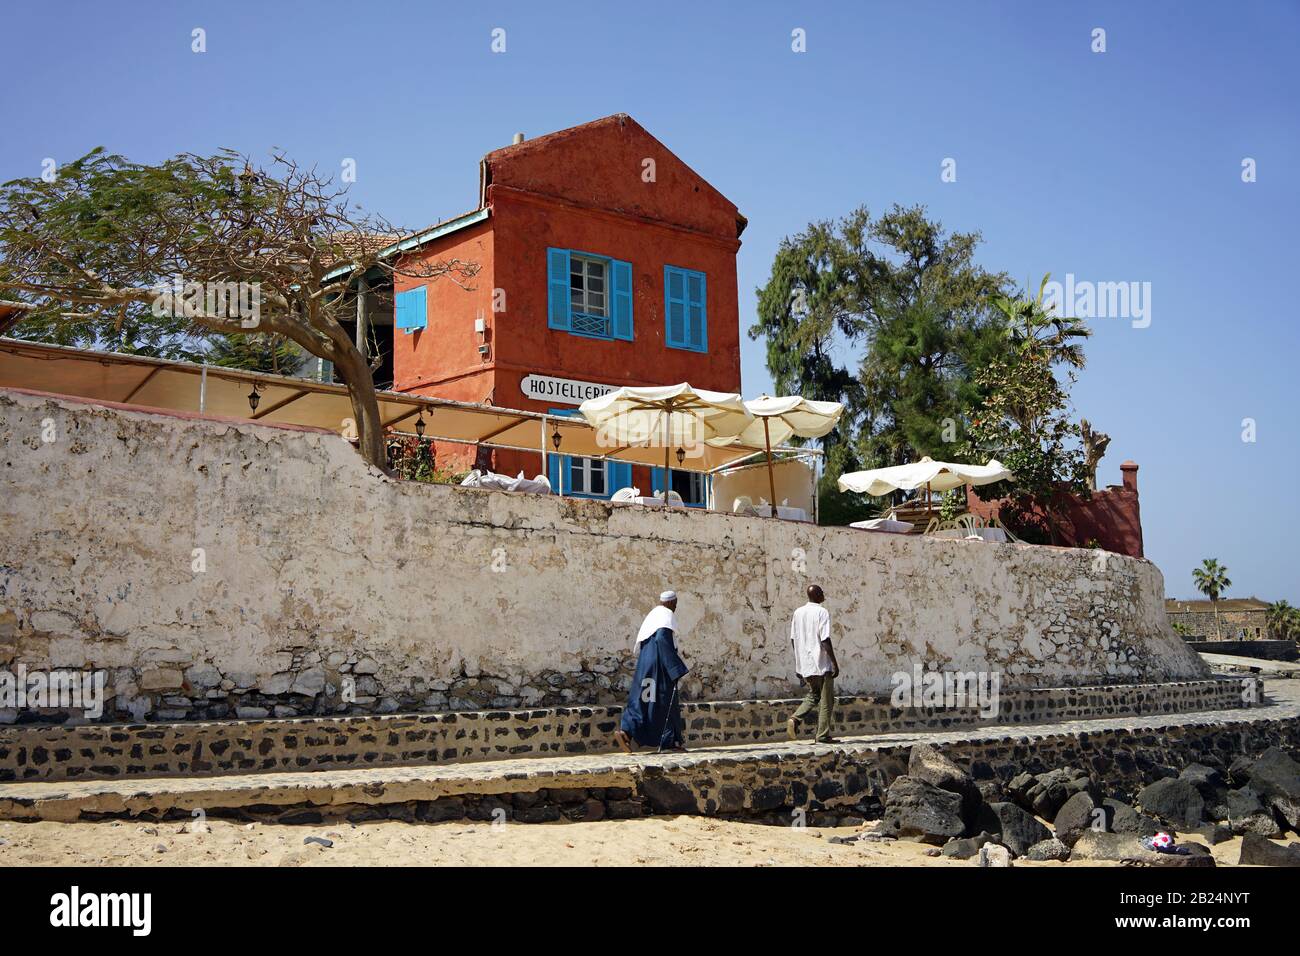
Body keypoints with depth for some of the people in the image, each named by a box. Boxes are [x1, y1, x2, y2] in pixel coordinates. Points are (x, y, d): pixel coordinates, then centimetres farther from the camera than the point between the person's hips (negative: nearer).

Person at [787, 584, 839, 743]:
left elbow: (793, 639, 11)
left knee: (813, 695, 20)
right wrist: (835, 663, -14)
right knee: (826, 701, 6)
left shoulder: (798, 612, 8)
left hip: (805, 664, 7)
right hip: (822, 664, -6)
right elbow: (825, 640, -19)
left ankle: (795, 719, -2)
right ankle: (823, 736, 8)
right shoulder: (822, 612, -12)